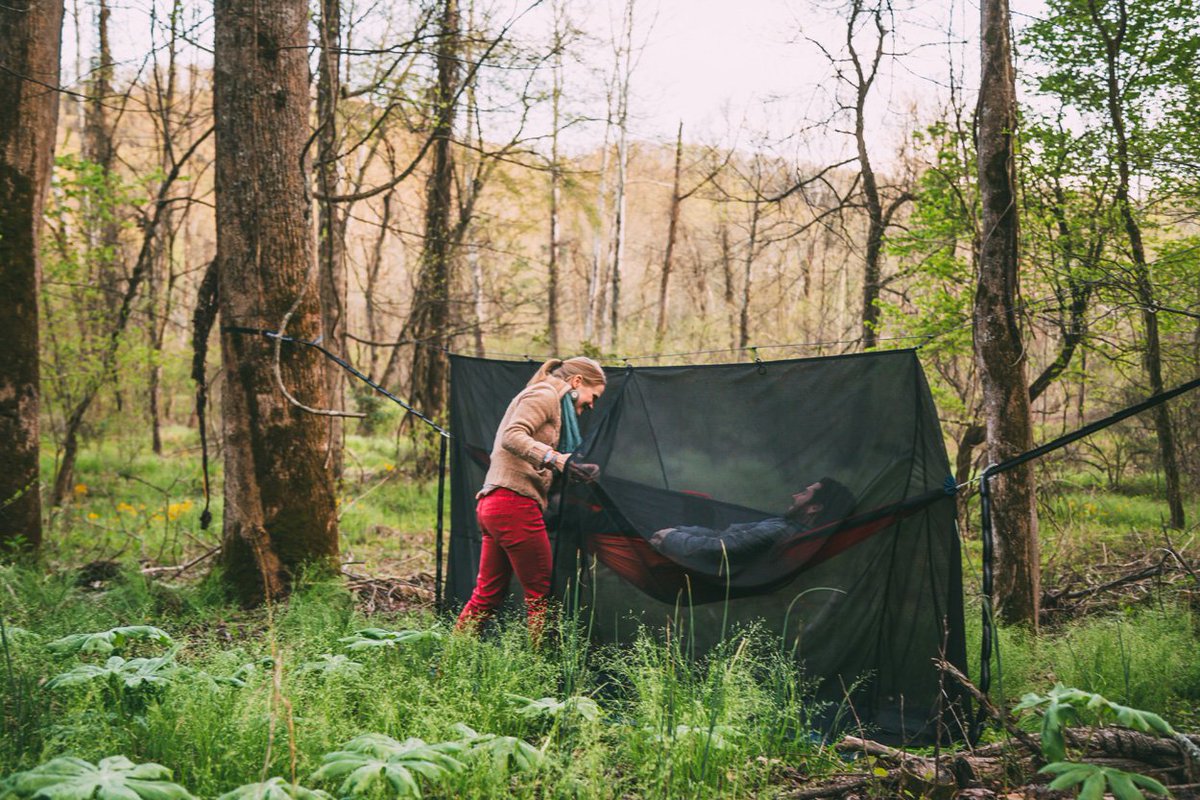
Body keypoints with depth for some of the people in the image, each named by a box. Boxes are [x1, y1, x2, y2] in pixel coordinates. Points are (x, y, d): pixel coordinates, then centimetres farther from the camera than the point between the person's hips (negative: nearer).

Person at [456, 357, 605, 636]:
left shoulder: (549, 400, 26)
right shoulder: (545, 394, -4)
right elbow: (512, 437, -20)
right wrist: (556, 459, -31)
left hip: (492, 505, 10)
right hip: (514, 504, -10)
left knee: (487, 594, 12)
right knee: (540, 594, -3)